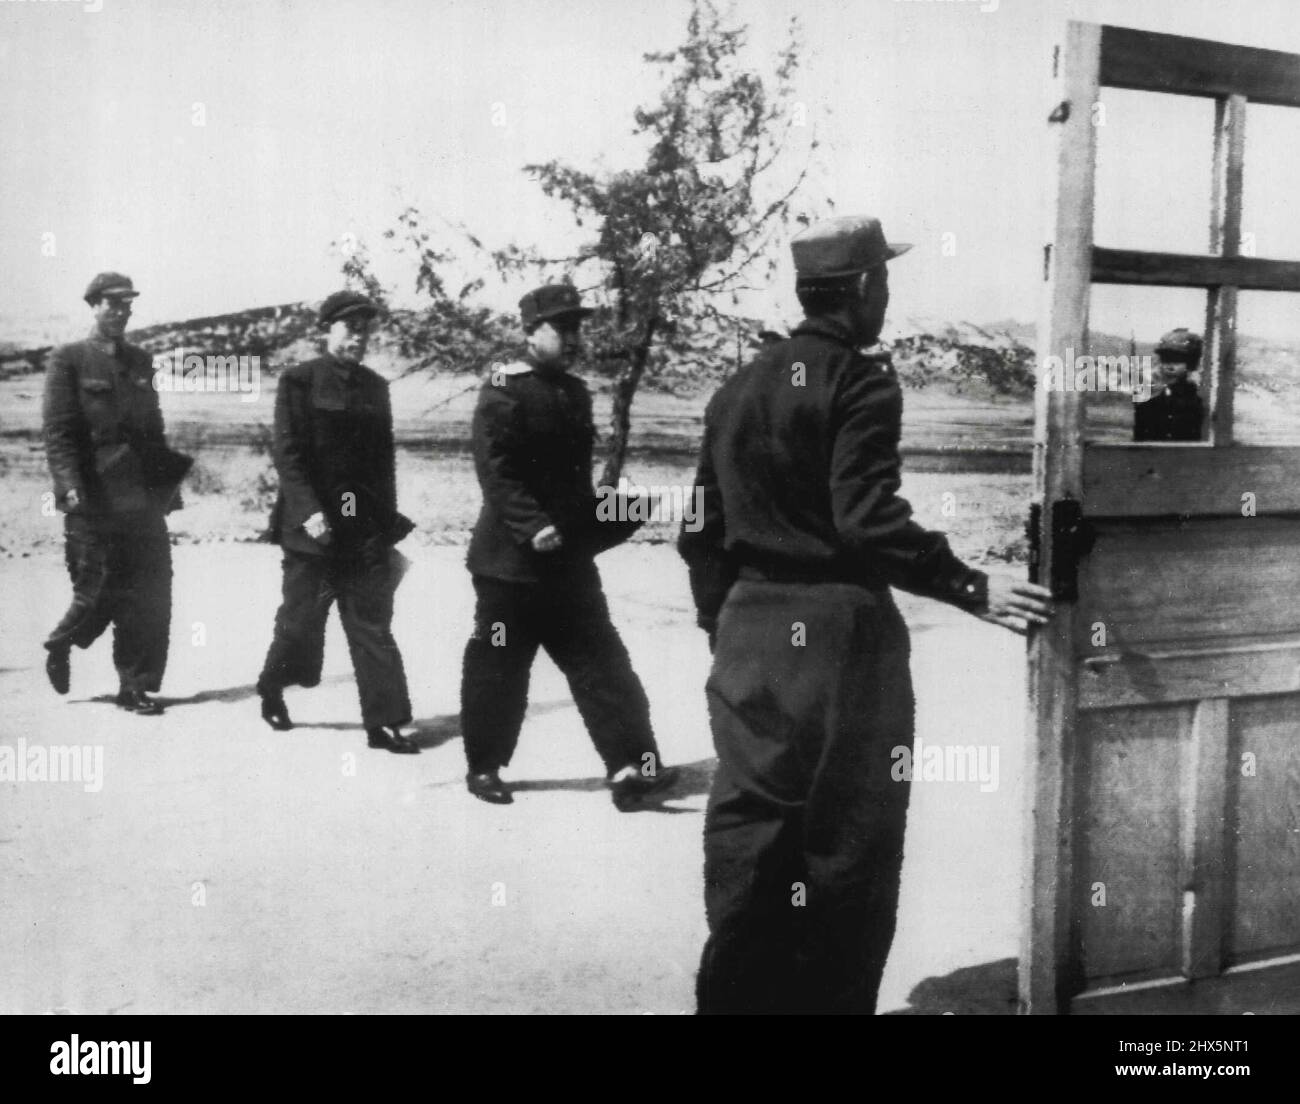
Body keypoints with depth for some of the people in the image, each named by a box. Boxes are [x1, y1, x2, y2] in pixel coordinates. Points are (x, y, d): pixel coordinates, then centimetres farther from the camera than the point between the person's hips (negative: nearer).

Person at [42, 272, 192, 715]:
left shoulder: (140, 361, 15)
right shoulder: (68, 360, 0)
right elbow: (57, 431, -6)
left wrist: (167, 480, 12)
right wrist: (70, 486, -17)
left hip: (142, 497, 5)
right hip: (93, 498, -5)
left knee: (151, 594, 0)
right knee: (97, 590, 1)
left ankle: (137, 687, 9)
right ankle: (61, 644, 32)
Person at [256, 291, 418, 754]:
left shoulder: (375, 386, 12)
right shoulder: (299, 381, -2)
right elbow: (288, 454, -9)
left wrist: (389, 528, 11)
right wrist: (309, 511, -20)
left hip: (367, 530, 4)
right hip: (313, 525, -3)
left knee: (373, 627, 0)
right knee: (301, 620, 7)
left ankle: (385, 721, 1)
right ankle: (273, 690, 33)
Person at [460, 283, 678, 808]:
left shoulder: (574, 392, 14)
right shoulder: (504, 390, -10)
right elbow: (496, 471, -19)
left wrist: (595, 525, 12)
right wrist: (532, 527, -28)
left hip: (570, 559, 7)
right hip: (510, 559, -7)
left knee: (602, 662, 0)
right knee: (498, 668, 5)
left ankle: (629, 765, 1)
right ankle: (483, 767, 21)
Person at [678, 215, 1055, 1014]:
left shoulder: (738, 388, 12)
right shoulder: (861, 379, -9)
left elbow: (701, 530, 12)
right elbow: (866, 519, -20)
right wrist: (972, 588, -16)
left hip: (749, 630, 7)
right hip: (838, 629, -7)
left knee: (747, 837, 13)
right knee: (848, 844, 6)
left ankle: (734, 995, 20)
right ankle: (826, 998, 14)